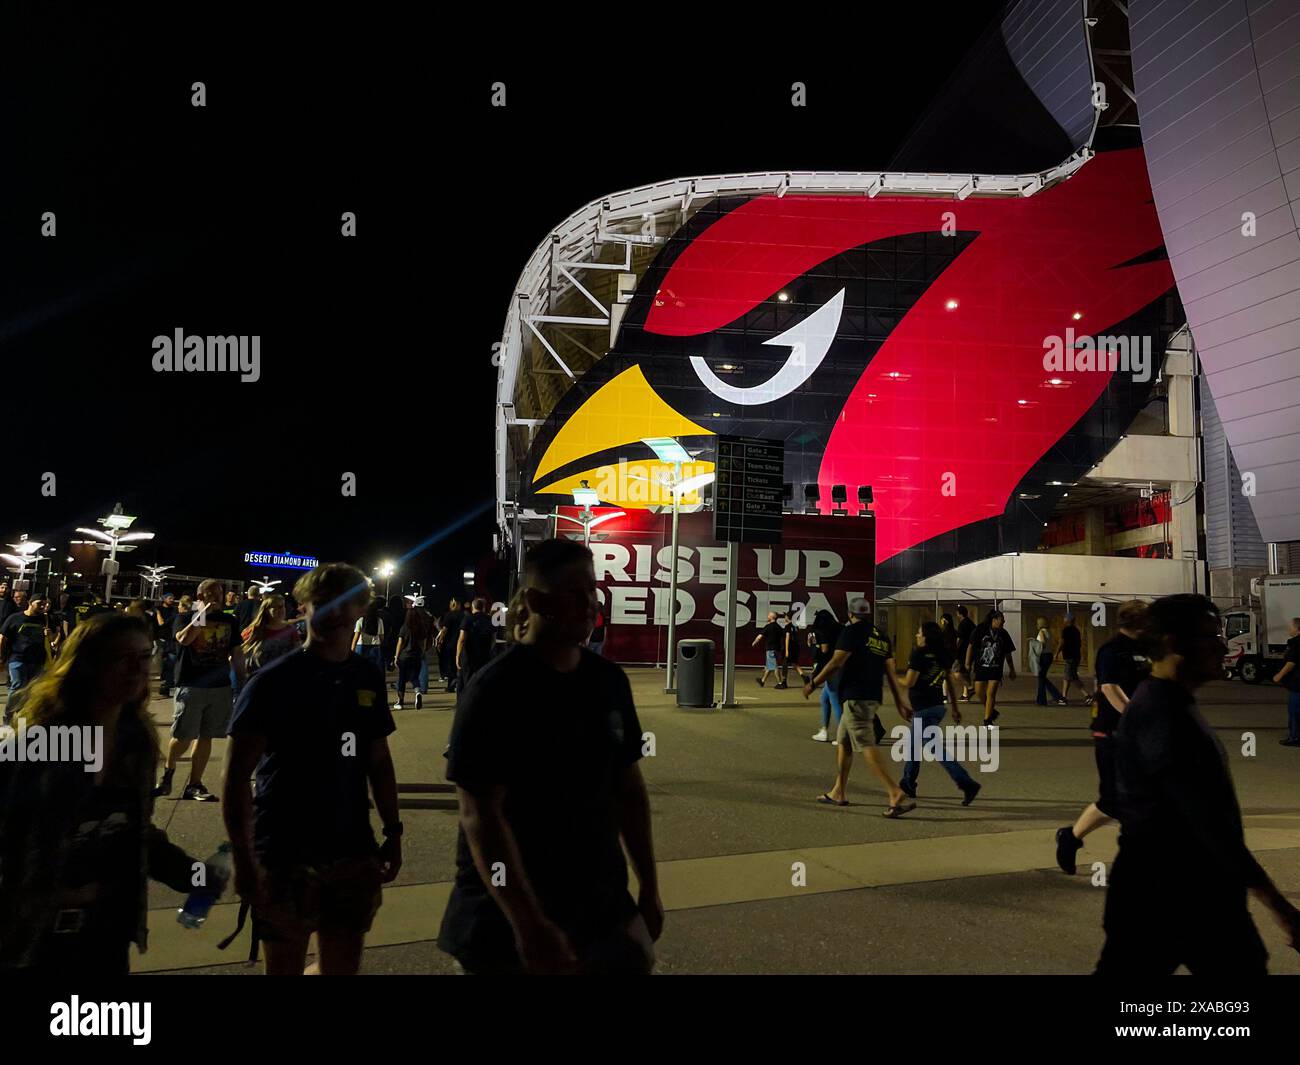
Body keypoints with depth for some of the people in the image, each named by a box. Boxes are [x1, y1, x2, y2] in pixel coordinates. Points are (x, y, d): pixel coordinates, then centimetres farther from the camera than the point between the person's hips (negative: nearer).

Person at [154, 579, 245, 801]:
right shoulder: (185, 618, 3)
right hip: (190, 685, -3)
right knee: (183, 737, -2)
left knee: (206, 737, 3)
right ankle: (168, 770, 25)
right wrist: (203, 614, -16)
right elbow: (184, 638, -18)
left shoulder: (230, 621, 12)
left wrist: (241, 683, 8)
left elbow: (236, 654, 13)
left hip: (220, 687, 3)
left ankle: (194, 785, 10)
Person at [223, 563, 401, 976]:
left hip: (353, 852, 4)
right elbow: (236, 776, -10)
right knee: (285, 966, 9)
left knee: (342, 966, 13)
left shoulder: (369, 677, 5)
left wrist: (393, 832, 10)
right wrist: (242, 859, -15)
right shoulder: (274, 680, -9)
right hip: (285, 856, -4)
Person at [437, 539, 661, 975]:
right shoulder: (494, 691, -16)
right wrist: (530, 925, -23)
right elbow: (481, 818, -20)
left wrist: (649, 887, 9)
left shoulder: (609, 681, 1)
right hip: (508, 915, -5)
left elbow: (629, 787, 8)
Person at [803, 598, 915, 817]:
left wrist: (813, 684, -2)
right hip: (874, 697, 9)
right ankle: (837, 793, 23)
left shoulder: (852, 631, -6)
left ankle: (896, 793, -21)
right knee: (843, 742, 18)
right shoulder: (881, 636, 16)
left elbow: (836, 663, -12)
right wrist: (901, 702, 13)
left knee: (866, 746, -12)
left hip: (856, 698, -9)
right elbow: (891, 673, 13)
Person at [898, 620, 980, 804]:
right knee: (914, 746, 20)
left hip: (924, 709, -9)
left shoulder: (919, 654, -16)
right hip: (938, 706, 9)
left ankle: (966, 784, -14)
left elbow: (909, 682, -17)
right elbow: (950, 682, 10)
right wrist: (954, 708, 16)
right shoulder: (943, 655, 7)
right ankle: (908, 785, 29)